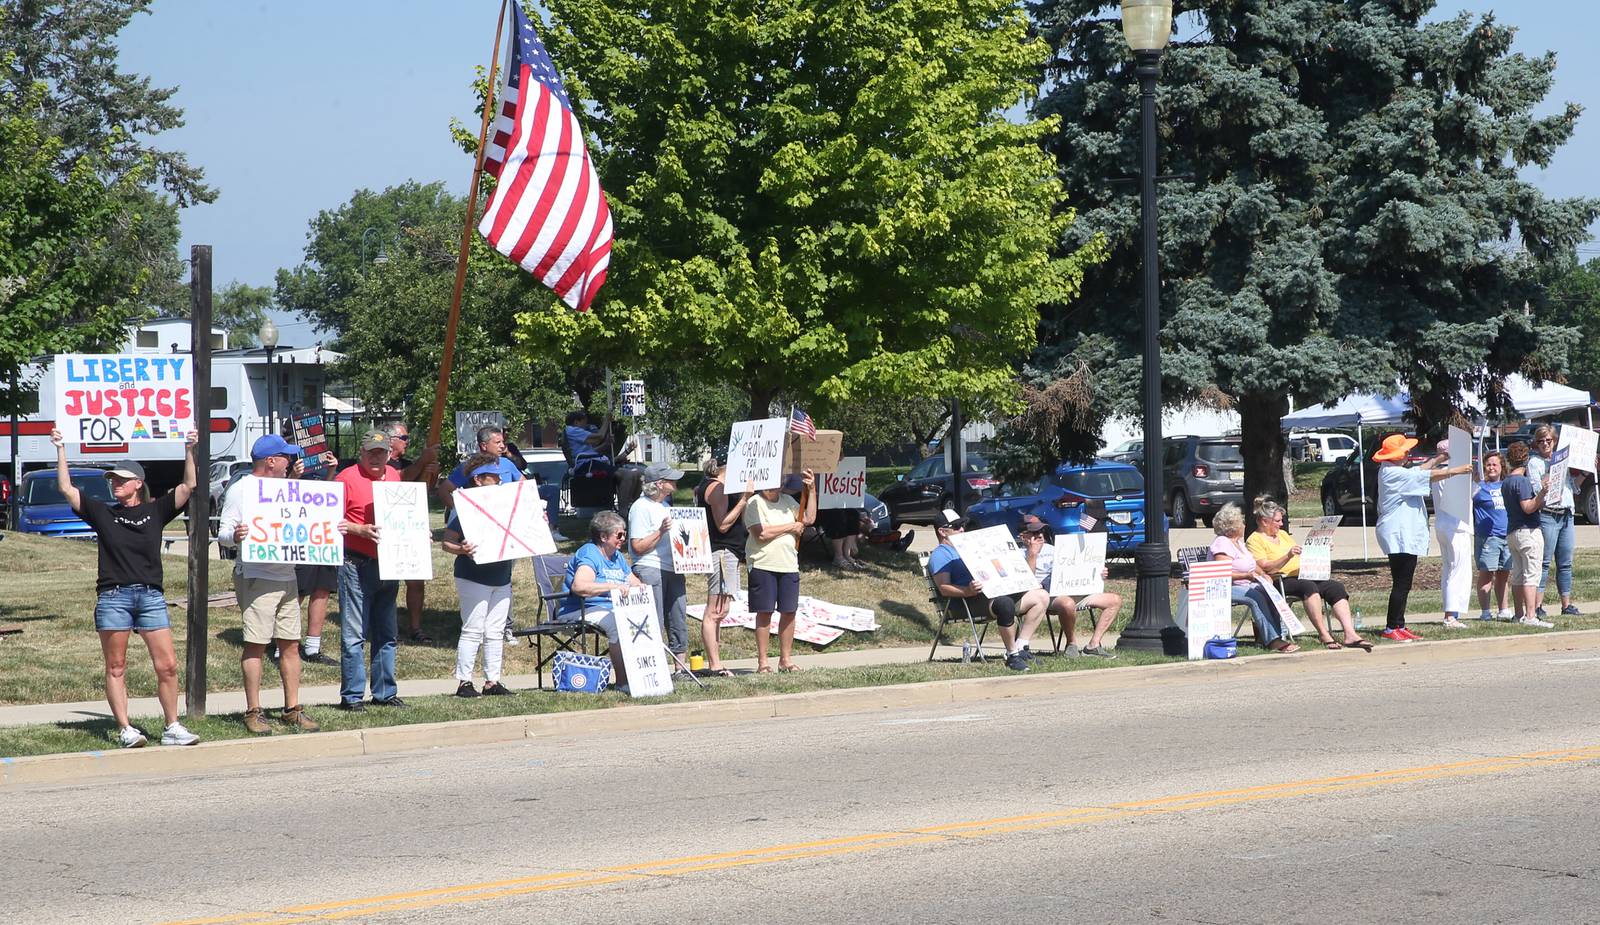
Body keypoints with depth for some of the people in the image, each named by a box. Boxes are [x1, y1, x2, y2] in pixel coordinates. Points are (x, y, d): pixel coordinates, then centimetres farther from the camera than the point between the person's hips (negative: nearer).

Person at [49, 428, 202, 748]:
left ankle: (173, 729, 5)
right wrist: (61, 450, 2)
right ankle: (125, 730, 3)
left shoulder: (155, 511, 11)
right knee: (116, 668, -1)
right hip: (112, 597, 0)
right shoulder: (102, 512, 10)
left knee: (168, 666, -4)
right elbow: (66, 489, 6)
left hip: (151, 596, 0)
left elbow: (189, 486, 6)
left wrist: (189, 451, -2)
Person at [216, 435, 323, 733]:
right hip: (256, 577, -7)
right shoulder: (241, 489, -4)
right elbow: (223, 533, -7)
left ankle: (293, 709, 13)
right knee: (255, 645, -6)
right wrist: (234, 536, -30)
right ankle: (253, 712, -2)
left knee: (291, 644, 7)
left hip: (287, 577, 7)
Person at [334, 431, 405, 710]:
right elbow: (333, 522, -11)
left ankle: (385, 692, 20)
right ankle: (351, 696, -2)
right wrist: (362, 530, -22)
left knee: (386, 634, 12)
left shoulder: (395, 478, 14)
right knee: (354, 635, -6)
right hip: (357, 565, -7)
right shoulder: (347, 479, -7)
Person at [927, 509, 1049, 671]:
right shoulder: (940, 554, 4)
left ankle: (1020, 647, -5)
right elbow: (944, 588, -12)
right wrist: (968, 591, -30)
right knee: (1005, 603, -39)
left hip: (997, 590, 10)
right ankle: (1012, 656, -28)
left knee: (1041, 596, 3)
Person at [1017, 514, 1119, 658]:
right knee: (1067, 604, -43)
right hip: (1051, 595, -8)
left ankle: (1093, 645, -8)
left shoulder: (1051, 549, 28)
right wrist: (1032, 553, -14)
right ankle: (1070, 645, -18)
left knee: (1115, 600, -2)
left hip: (1075, 591, 8)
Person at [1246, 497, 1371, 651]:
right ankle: (1324, 635, -39)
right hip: (1280, 580, -8)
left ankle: (1350, 635, -26)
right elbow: (1265, 567, -14)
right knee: (1308, 586, -37)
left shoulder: (1282, 534, 25)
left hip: (1302, 576, 8)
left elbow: (1303, 555, 30)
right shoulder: (1254, 540, 0)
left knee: (1336, 587, -14)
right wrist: (1288, 556, -24)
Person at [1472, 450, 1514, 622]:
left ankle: (1503, 610, 17)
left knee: (1504, 575, 10)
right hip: (1487, 536, -6)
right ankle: (1485, 611, -2)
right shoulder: (1480, 487, -2)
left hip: (1507, 536, 6)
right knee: (1486, 574, -5)